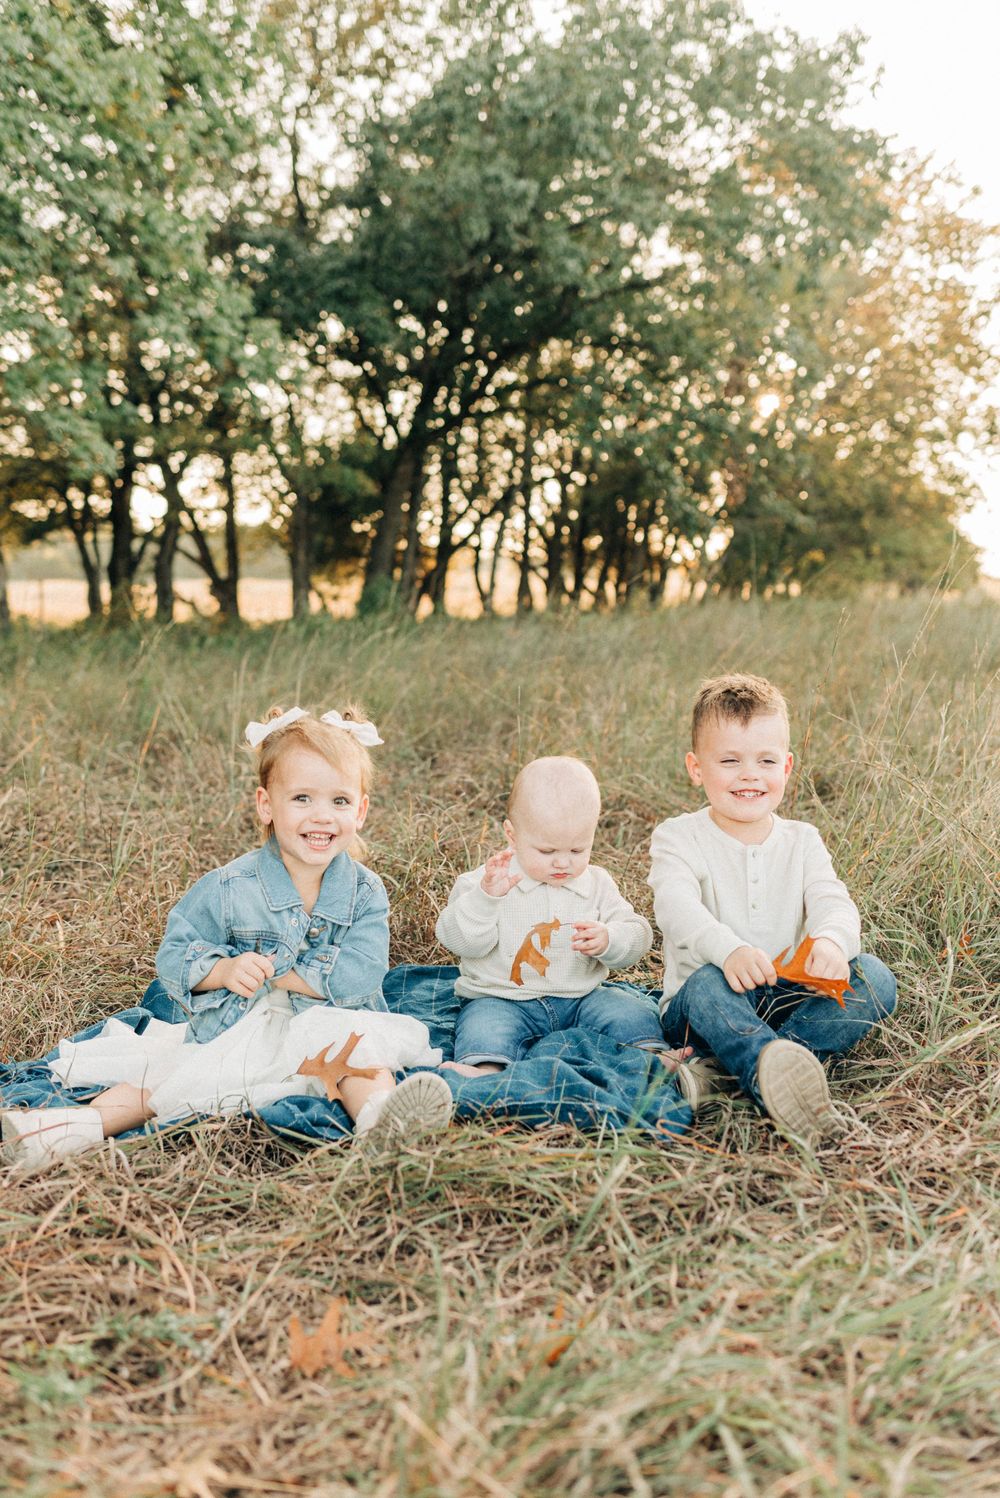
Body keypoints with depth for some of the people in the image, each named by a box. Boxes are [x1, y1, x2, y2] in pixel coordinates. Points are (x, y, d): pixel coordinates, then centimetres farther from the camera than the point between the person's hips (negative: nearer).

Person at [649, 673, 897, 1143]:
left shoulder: (802, 842, 11)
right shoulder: (677, 837, -1)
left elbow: (832, 902, -7)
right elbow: (676, 907, -21)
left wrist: (832, 940, -34)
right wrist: (728, 950, -44)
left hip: (788, 995, 4)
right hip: (697, 1009, -4)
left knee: (875, 977, -20)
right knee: (709, 982, -37)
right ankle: (774, 1081, -64)